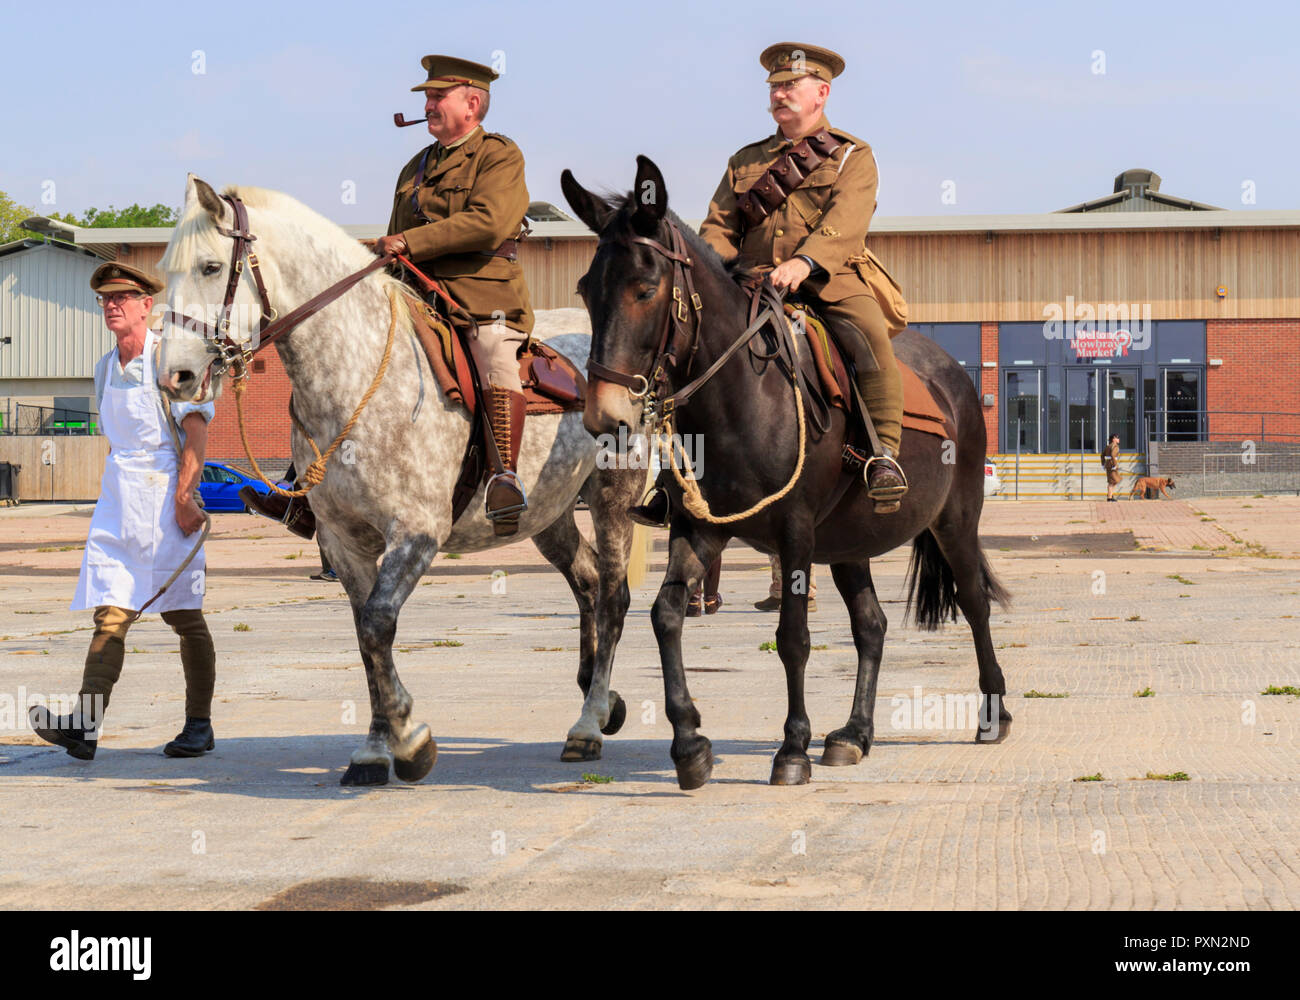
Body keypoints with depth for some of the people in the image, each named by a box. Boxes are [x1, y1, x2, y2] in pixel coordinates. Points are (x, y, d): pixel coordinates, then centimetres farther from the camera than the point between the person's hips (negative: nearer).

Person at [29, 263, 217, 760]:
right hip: (118, 501, 6)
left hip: (167, 499, -6)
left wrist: (185, 498, -18)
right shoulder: (106, 367, 14)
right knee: (110, 613, -5)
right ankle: (84, 725, -17)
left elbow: (196, 432, -12)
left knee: (184, 615, 2)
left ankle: (199, 725, 11)